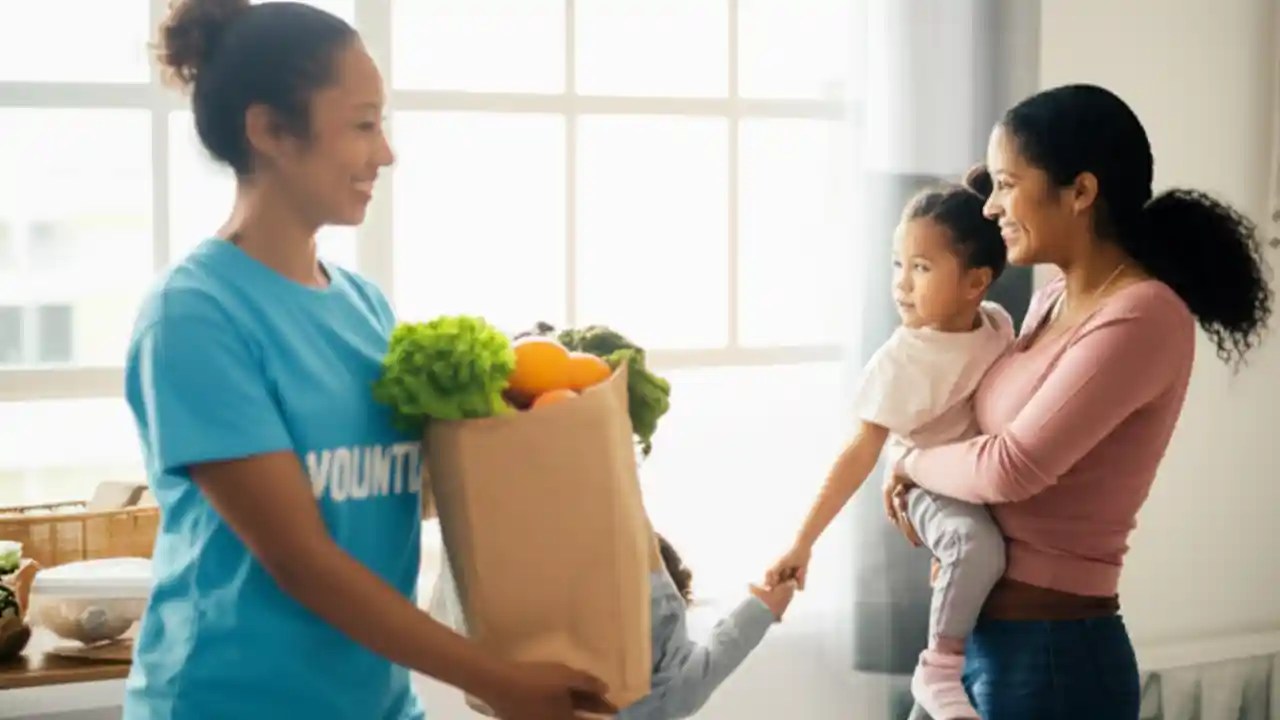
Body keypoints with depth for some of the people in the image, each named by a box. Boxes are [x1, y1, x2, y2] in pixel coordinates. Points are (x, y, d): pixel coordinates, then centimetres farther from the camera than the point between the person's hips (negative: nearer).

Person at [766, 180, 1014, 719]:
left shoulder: (998, 323, -7)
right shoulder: (900, 362, -21)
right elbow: (859, 455, -20)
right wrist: (803, 542, -22)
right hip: (931, 486, -7)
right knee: (979, 546, -32)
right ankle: (939, 669, -17)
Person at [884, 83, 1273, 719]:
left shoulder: (1143, 317, -17)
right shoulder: (1055, 301, 9)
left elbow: (1013, 466, -21)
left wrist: (913, 463, -3)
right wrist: (930, 490, 1)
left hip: (1051, 653, -8)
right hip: (987, 631, 8)